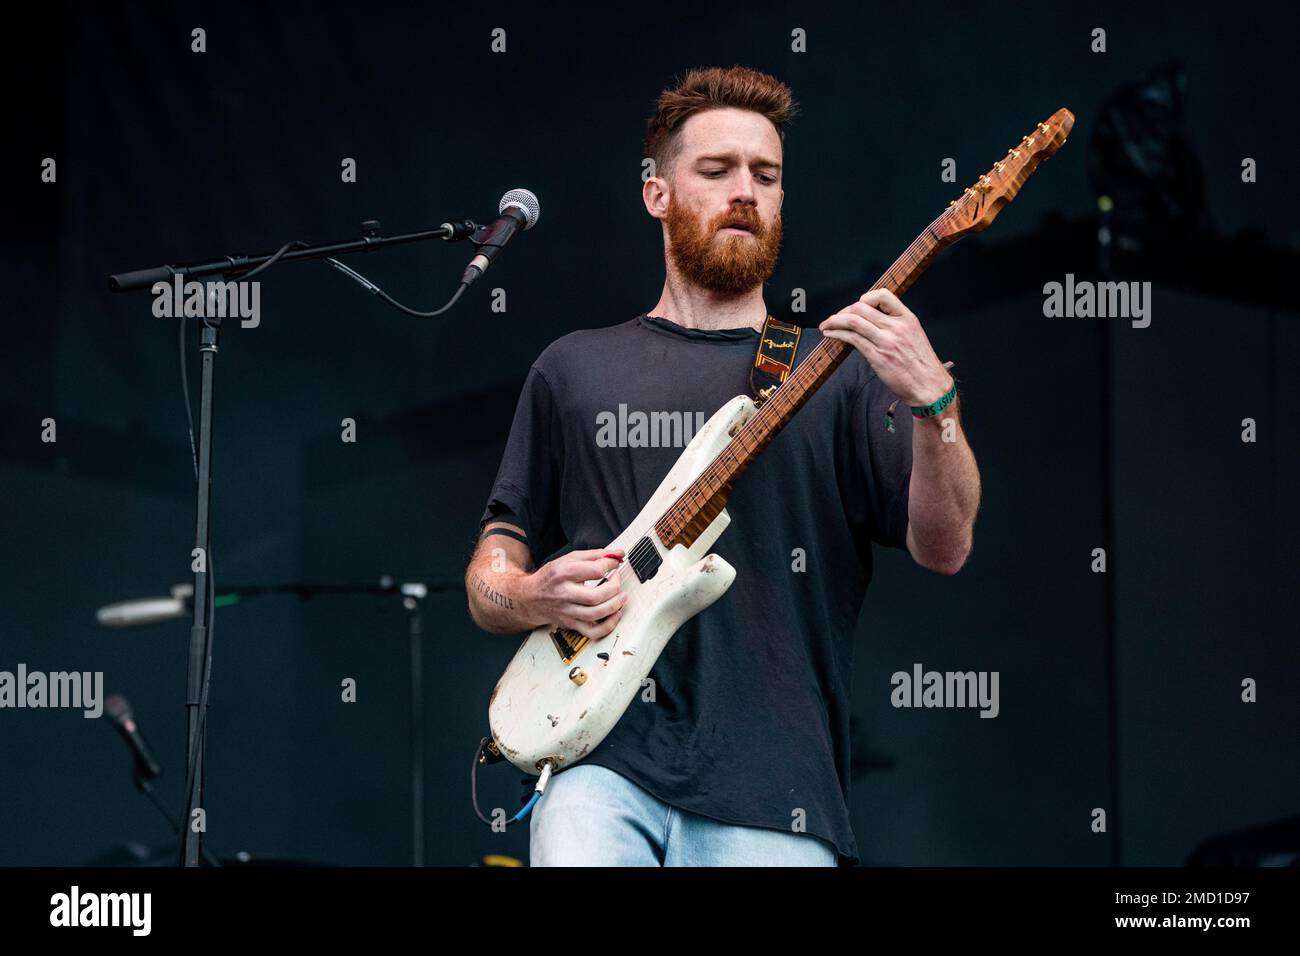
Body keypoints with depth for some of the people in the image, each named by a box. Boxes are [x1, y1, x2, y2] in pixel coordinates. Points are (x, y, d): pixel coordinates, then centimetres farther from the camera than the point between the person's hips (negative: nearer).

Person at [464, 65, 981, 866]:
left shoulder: (838, 376, 11)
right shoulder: (576, 371, 16)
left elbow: (943, 549, -2)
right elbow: (488, 579, 18)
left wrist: (933, 402, -18)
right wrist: (531, 600, -5)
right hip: (605, 761, 0)